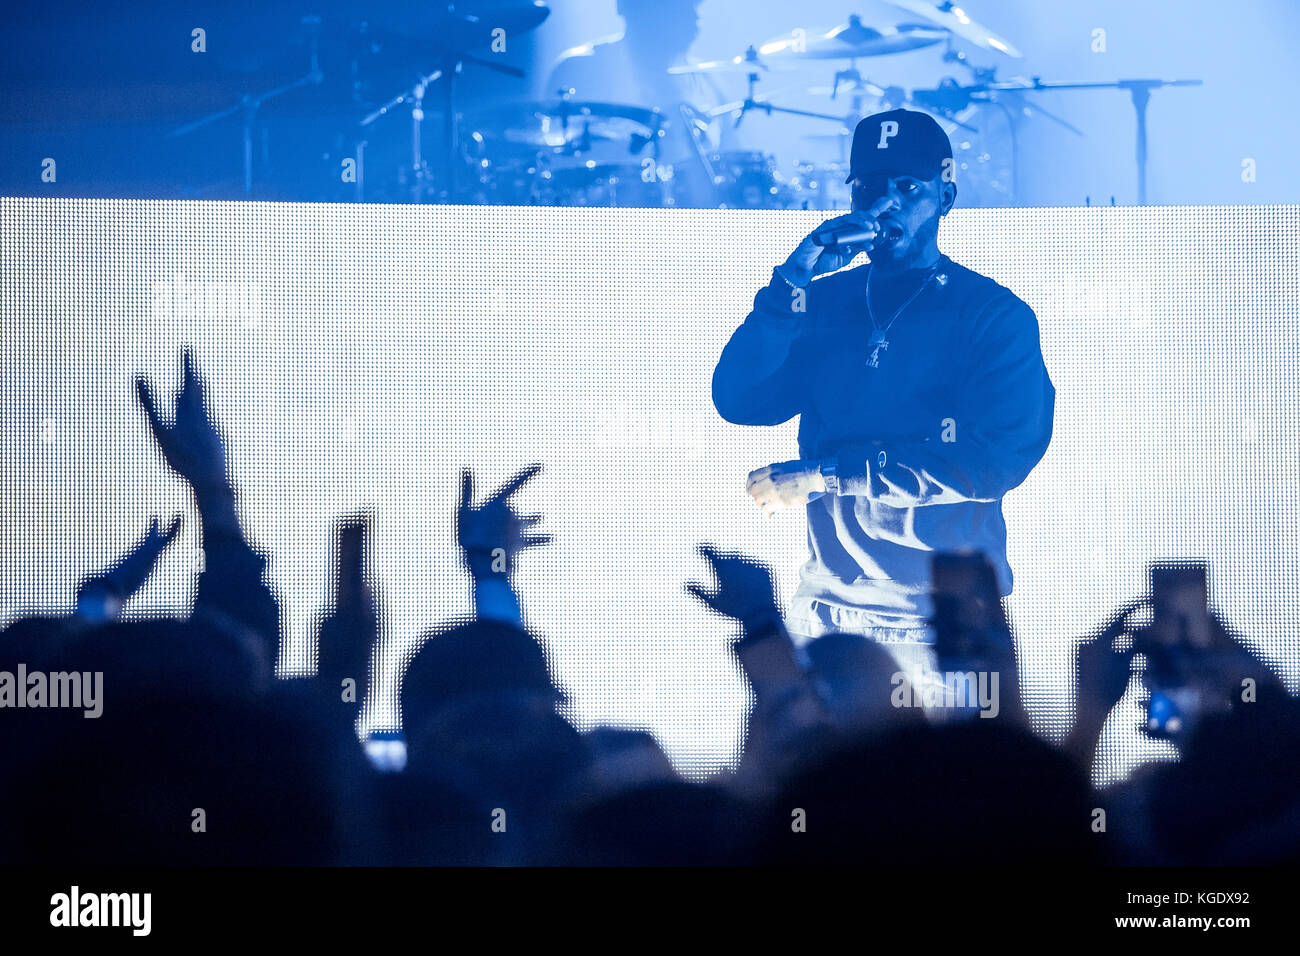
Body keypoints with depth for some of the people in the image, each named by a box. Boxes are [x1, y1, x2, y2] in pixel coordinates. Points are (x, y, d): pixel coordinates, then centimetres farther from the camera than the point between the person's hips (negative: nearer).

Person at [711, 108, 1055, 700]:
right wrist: (794, 279, -13)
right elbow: (737, 401, -2)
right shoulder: (824, 302, 11)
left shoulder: (996, 316, -4)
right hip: (824, 608, 4)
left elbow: (997, 461, -17)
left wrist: (826, 477, -17)